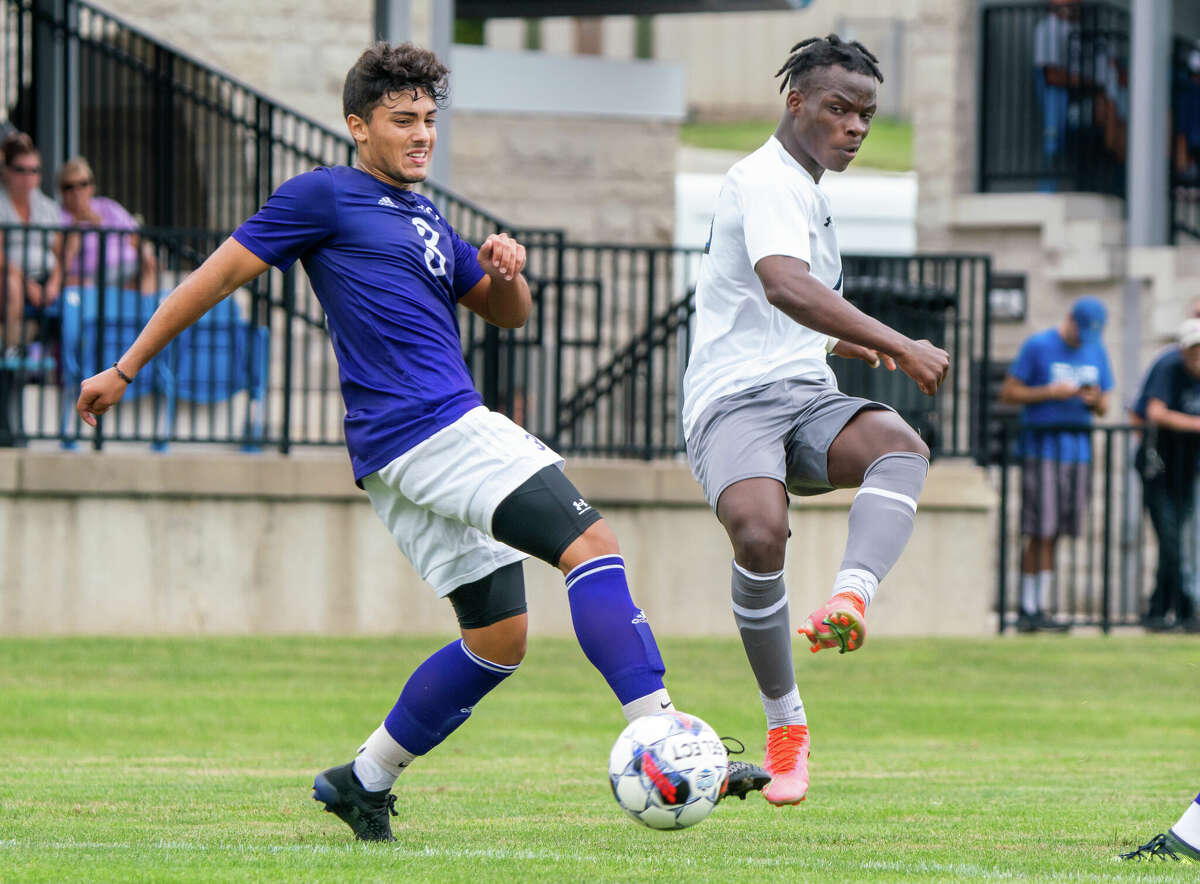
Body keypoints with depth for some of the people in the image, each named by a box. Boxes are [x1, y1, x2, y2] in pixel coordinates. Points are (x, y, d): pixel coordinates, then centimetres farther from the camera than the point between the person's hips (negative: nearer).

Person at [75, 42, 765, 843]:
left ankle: (365, 781, 20)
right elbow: (219, 275, 2)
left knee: (499, 639, 11)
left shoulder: (428, 220, 23)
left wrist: (507, 272, 4)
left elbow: (509, 315, 29)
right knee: (591, 544, -19)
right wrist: (125, 371, 2)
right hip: (430, 432, -9)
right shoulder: (324, 197, 0)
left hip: (449, 433, 9)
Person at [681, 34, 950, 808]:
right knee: (760, 533, -34)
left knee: (901, 448, -27)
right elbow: (783, 285, -27)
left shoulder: (808, 193, 25)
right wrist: (898, 346, -32)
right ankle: (786, 727, -19)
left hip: (808, 397, 8)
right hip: (736, 399, -8)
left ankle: (850, 599, -50)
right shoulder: (766, 180, -6)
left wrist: (840, 341, 31)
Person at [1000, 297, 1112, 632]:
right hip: (1042, 447, -5)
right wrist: (1051, 393, -13)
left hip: (1078, 449, 5)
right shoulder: (1038, 346, -1)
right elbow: (1008, 393, -3)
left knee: (1054, 532, 2)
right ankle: (1031, 608, -6)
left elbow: (1103, 408, 18)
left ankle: (1036, 609, 5)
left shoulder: (1096, 351, 15)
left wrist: (1095, 400, -5)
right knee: (1039, 532, -9)